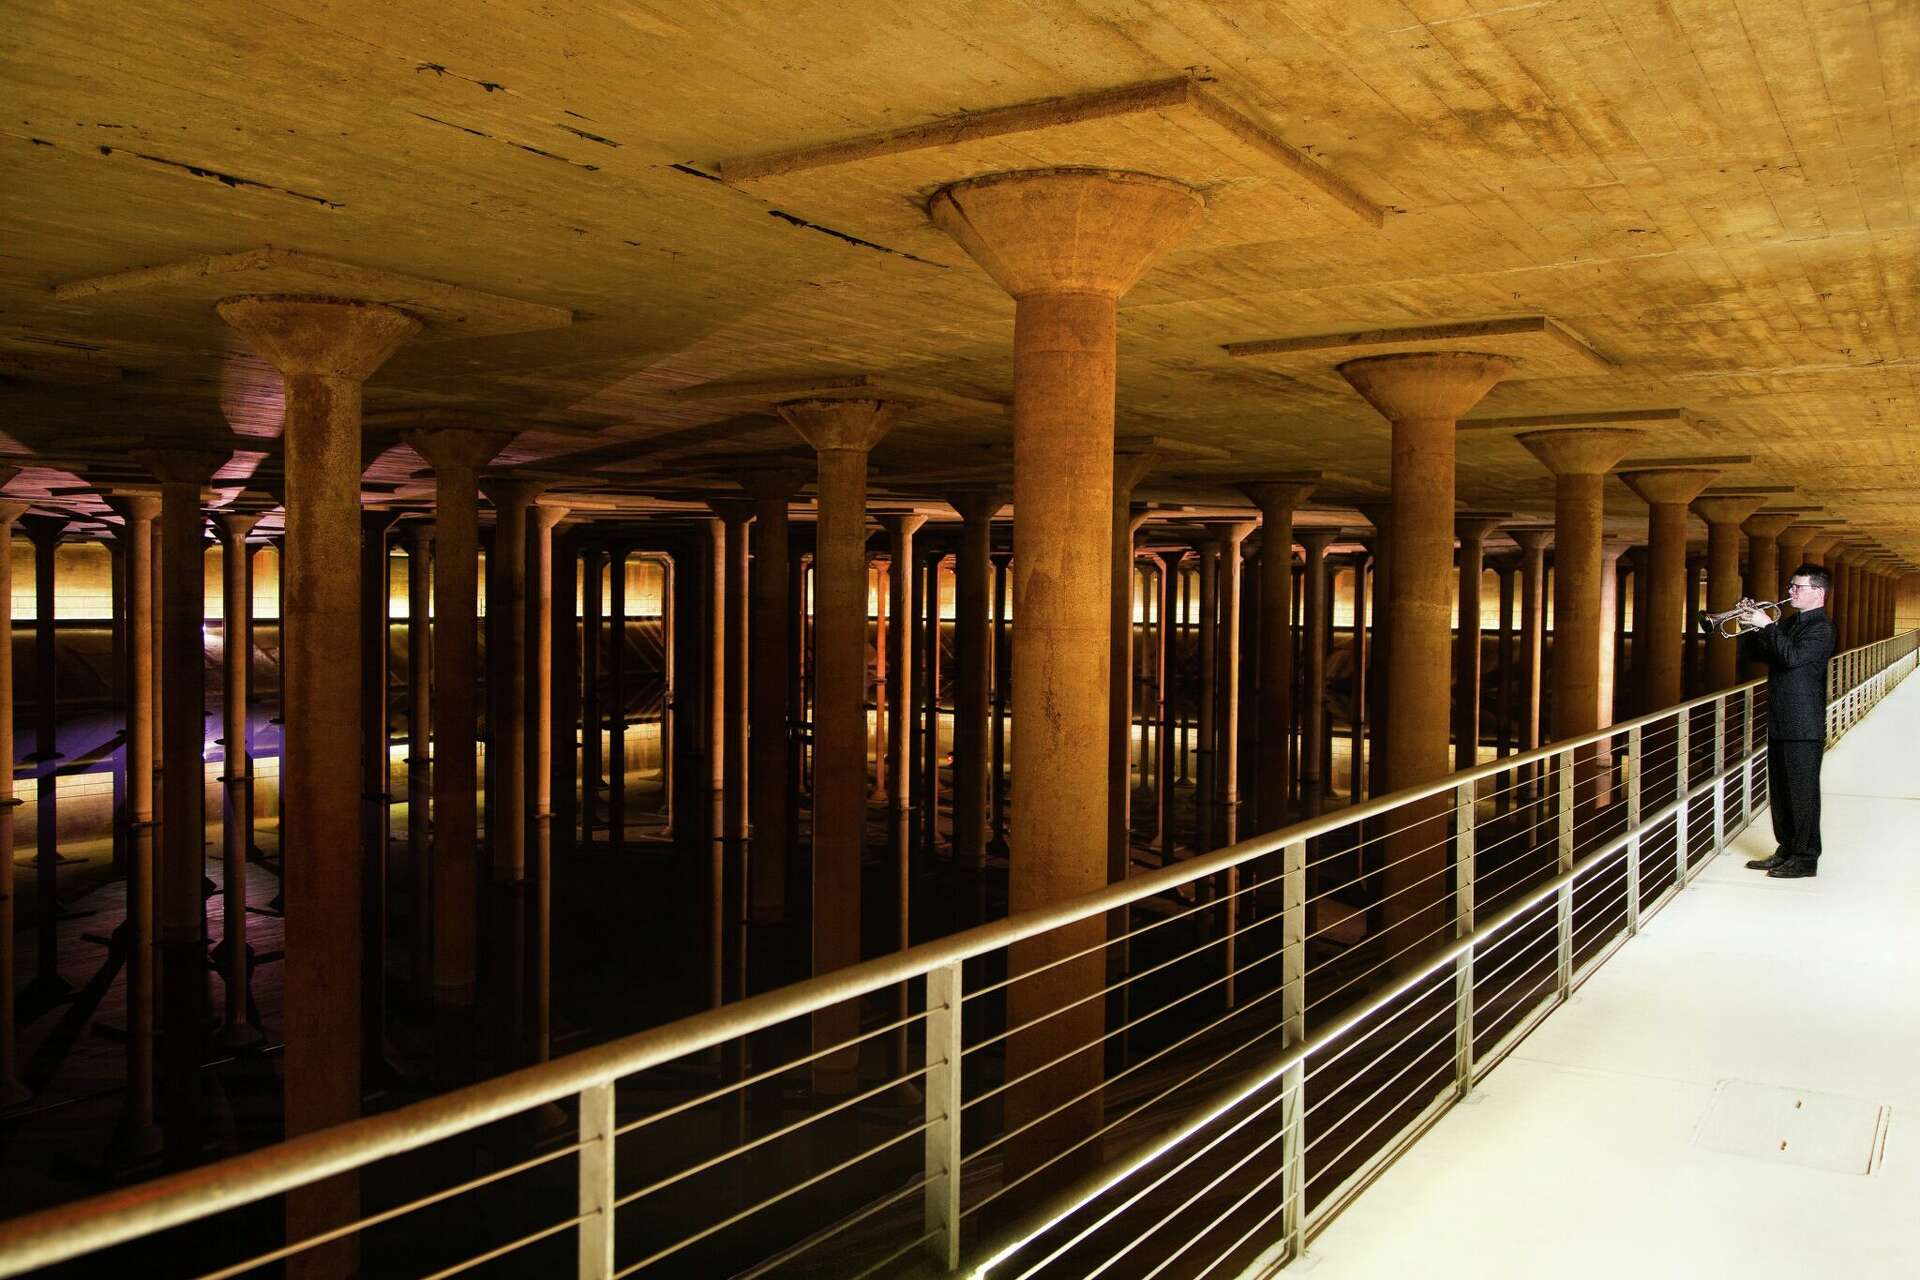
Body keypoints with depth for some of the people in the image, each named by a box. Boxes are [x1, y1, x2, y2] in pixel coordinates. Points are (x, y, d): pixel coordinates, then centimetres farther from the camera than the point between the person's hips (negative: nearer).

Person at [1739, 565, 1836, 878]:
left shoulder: (1821, 628, -11)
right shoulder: (1788, 623, 15)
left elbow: (1792, 657, -26)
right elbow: (1757, 653, 16)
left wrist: (1767, 626, -21)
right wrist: (1751, 627, 0)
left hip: (1804, 727, -9)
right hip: (1780, 723, 9)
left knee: (1803, 793, -2)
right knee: (1779, 793, 14)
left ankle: (1806, 858, 5)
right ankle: (1786, 851, 24)